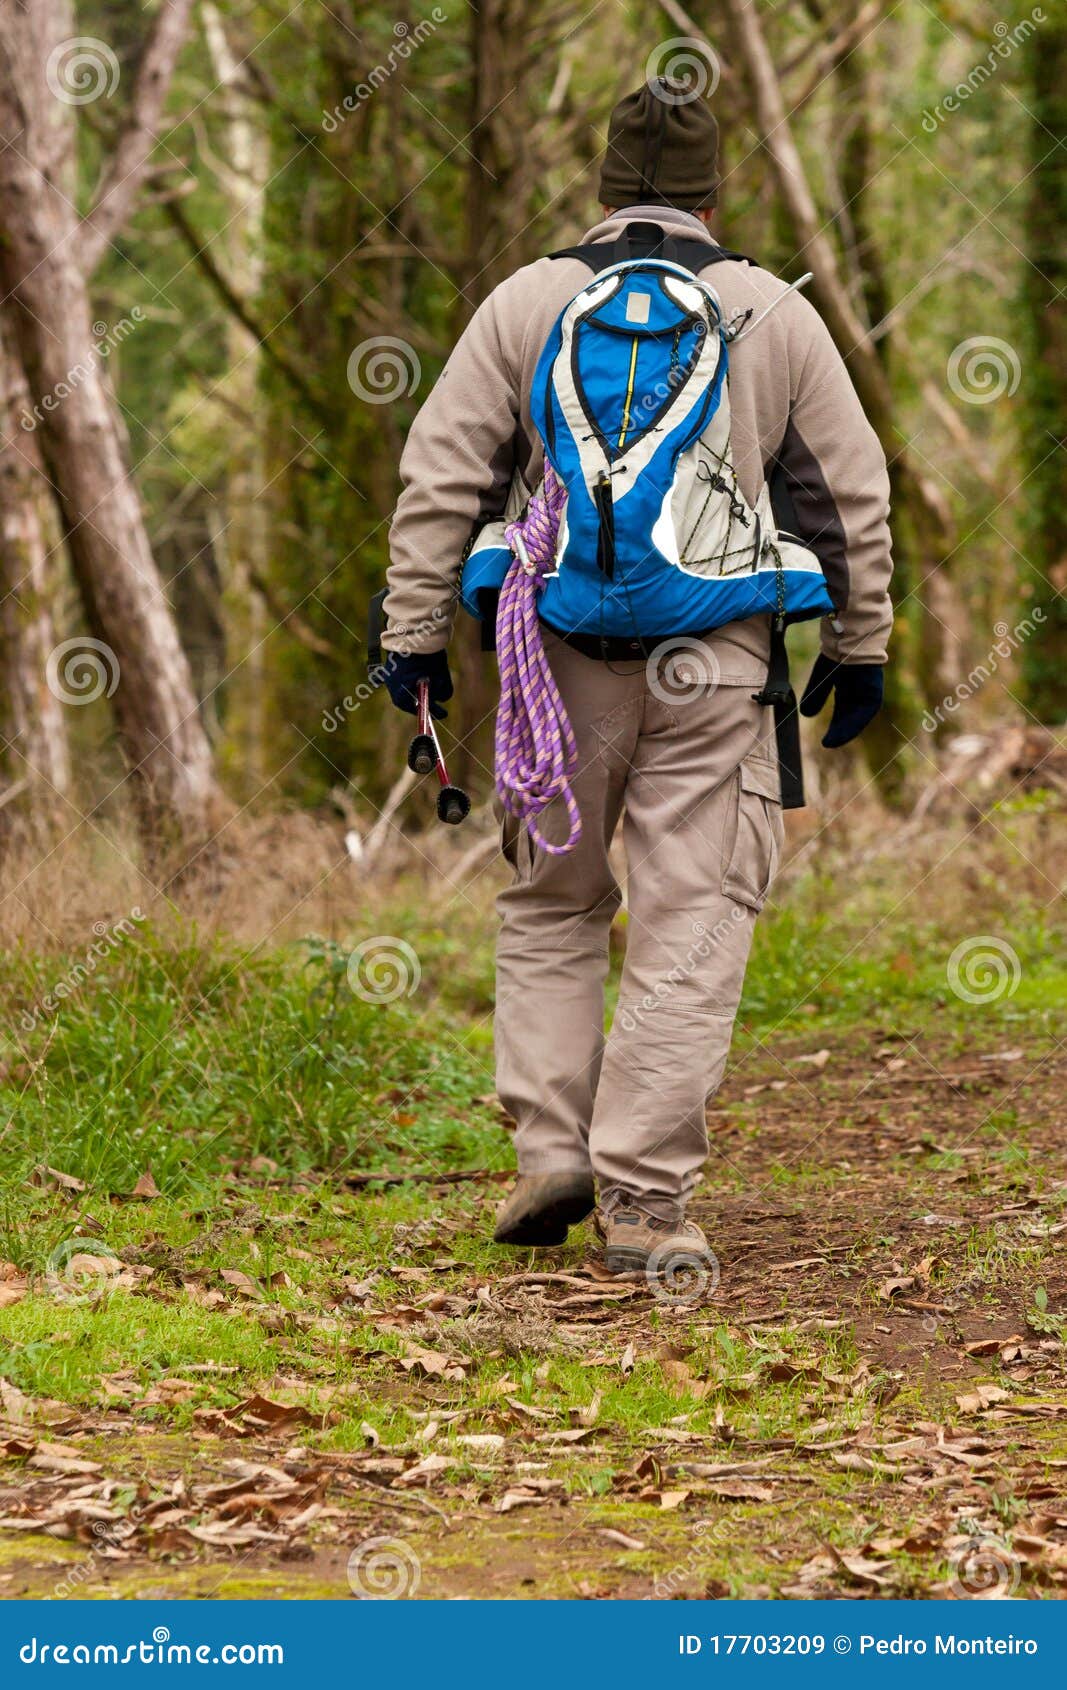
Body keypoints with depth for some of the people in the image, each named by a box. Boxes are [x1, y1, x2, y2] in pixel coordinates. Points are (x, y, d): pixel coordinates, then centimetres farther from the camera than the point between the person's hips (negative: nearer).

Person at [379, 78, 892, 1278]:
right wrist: (857, 646, 18)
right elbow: (851, 496, 9)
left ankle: (551, 1150, 10)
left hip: (564, 652, 1)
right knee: (690, 930, 0)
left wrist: (416, 631, 5)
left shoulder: (526, 304, 5)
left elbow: (442, 480, 1)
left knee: (550, 906, 18)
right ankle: (644, 1201, -4)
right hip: (717, 660, -1)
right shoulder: (776, 315, 7)